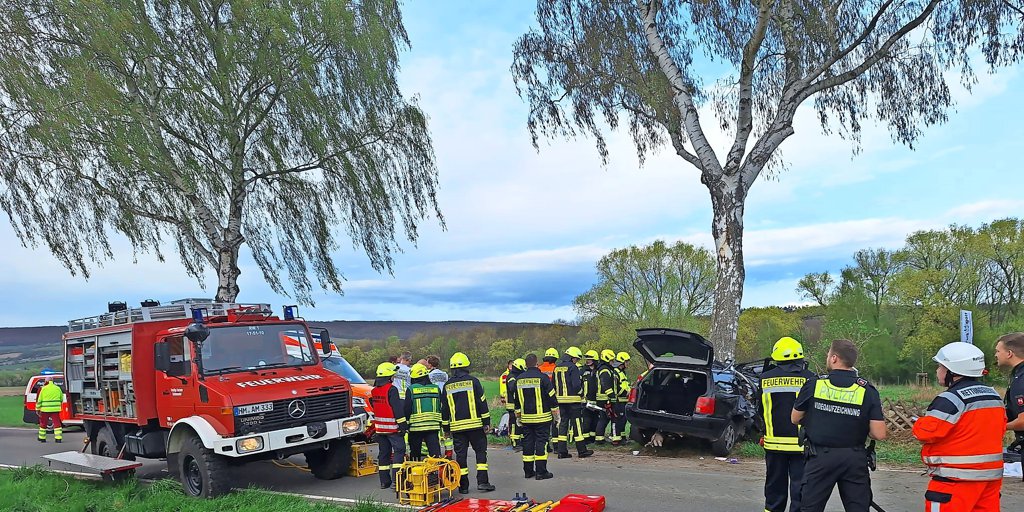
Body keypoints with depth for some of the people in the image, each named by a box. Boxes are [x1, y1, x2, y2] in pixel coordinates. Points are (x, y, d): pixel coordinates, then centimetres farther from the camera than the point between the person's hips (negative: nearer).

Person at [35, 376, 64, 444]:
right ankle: (58, 438, -4)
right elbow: (61, 399, 14)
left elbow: (39, 400, -2)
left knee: (43, 423, 14)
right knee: (57, 423, 2)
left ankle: (42, 438, 24)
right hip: (55, 410, 1)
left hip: (45, 409, -1)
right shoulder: (58, 388, 5)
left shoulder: (43, 389, -3)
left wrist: (37, 409, 5)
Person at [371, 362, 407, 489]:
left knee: (383, 453, 11)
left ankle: (384, 481, 13)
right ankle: (396, 478, -12)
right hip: (393, 428, -8)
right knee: (399, 451, -4)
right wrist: (403, 425, -13)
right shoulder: (392, 389, -14)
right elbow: (398, 408, -16)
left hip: (380, 428, 8)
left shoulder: (373, 391, 11)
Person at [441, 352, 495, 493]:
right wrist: (486, 421, 2)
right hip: (475, 424, -2)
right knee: (481, 451, 7)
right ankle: (482, 481, 0)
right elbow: (482, 403, -4)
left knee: (461, 454, 6)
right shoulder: (472, 381, -3)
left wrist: (446, 427, 18)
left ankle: (463, 485, 7)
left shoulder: (447, 386, 6)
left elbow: (444, 409, 10)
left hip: (457, 427, 3)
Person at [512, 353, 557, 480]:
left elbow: (516, 399, 14)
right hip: (542, 417, -5)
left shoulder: (519, 379, 5)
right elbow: (551, 397, -8)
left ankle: (528, 471, 15)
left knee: (527, 442, 10)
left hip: (526, 418, 5)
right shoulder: (542, 377, -11)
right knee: (541, 442, -2)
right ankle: (541, 472, -4)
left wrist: (518, 415, 24)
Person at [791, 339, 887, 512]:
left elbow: (795, 419, 4)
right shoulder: (867, 390, -6)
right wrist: (860, 427, 10)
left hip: (820, 457, -1)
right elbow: (879, 434, -10)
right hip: (855, 459, 1)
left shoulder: (814, 384, -6)